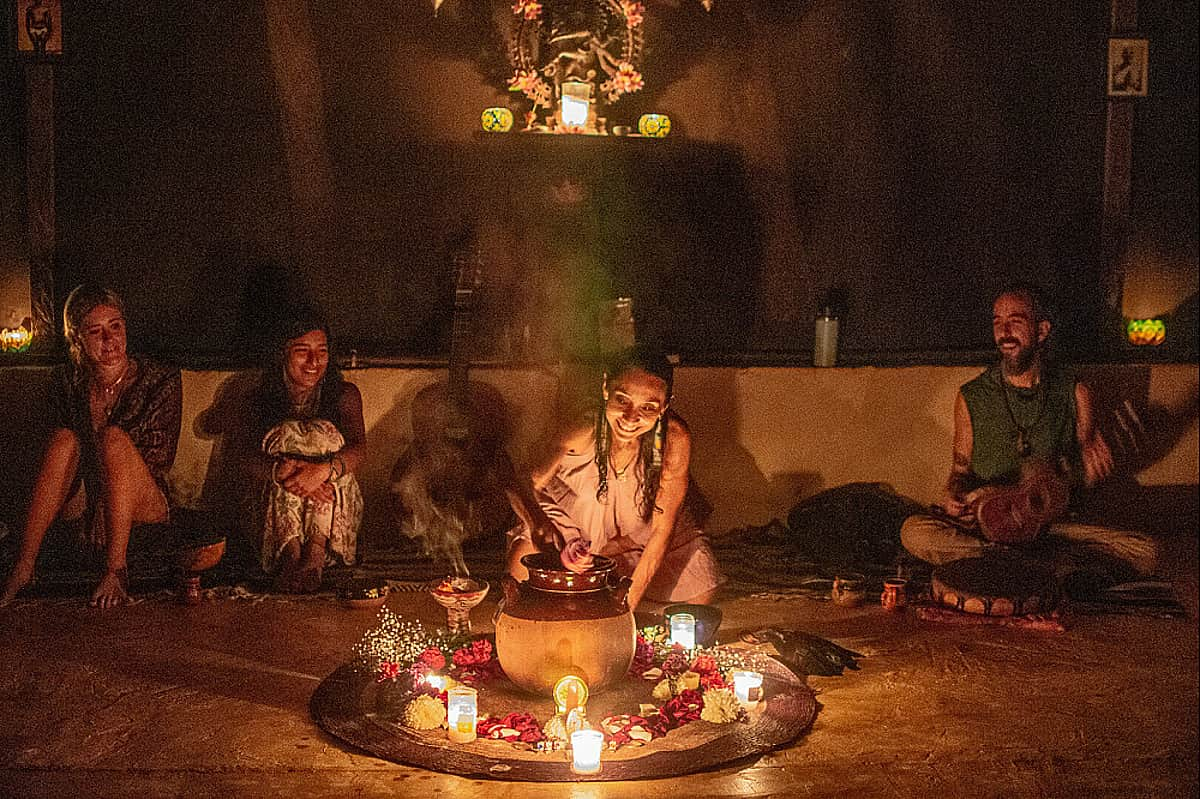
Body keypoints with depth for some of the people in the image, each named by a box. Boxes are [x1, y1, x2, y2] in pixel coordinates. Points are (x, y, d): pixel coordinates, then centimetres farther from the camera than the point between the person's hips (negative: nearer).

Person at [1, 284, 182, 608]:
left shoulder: (162, 381, -7)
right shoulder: (66, 381, 1)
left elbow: (157, 459, -11)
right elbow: (61, 456, 0)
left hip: (145, 505, -3)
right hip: (80, 501, 3)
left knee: (114, 437, -31)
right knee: (65, 439, -27)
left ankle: (116, 569, -33)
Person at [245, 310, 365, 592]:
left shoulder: (344, 394, 3)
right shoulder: (264, 398, 3)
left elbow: (359, 447, -15)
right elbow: (250, 462, -11)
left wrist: (323, 470, -35)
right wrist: (282, 471, -33)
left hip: (334, 510, 0)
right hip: (275, 511, 0)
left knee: (324, 434, -22)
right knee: (287, 435, -22)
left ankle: (316, 553, -35)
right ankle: (290, 553, -36)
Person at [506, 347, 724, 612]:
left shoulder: (674, 438, -31)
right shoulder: (583, 432, -33)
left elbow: (662, 529, -26)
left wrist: (631, 599, -31)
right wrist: (557, 546, -52)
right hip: (575, 524, -1)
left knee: (701, 590, -13)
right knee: (523, 565, -22)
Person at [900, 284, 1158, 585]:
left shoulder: (1073, 394, 4)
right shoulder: (971, 398, 4)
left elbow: (1096, 471, 11)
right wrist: (954, 498, -11)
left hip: (1053, 526, 0)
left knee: (1144, 552, -23)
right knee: (914, 531, -30)